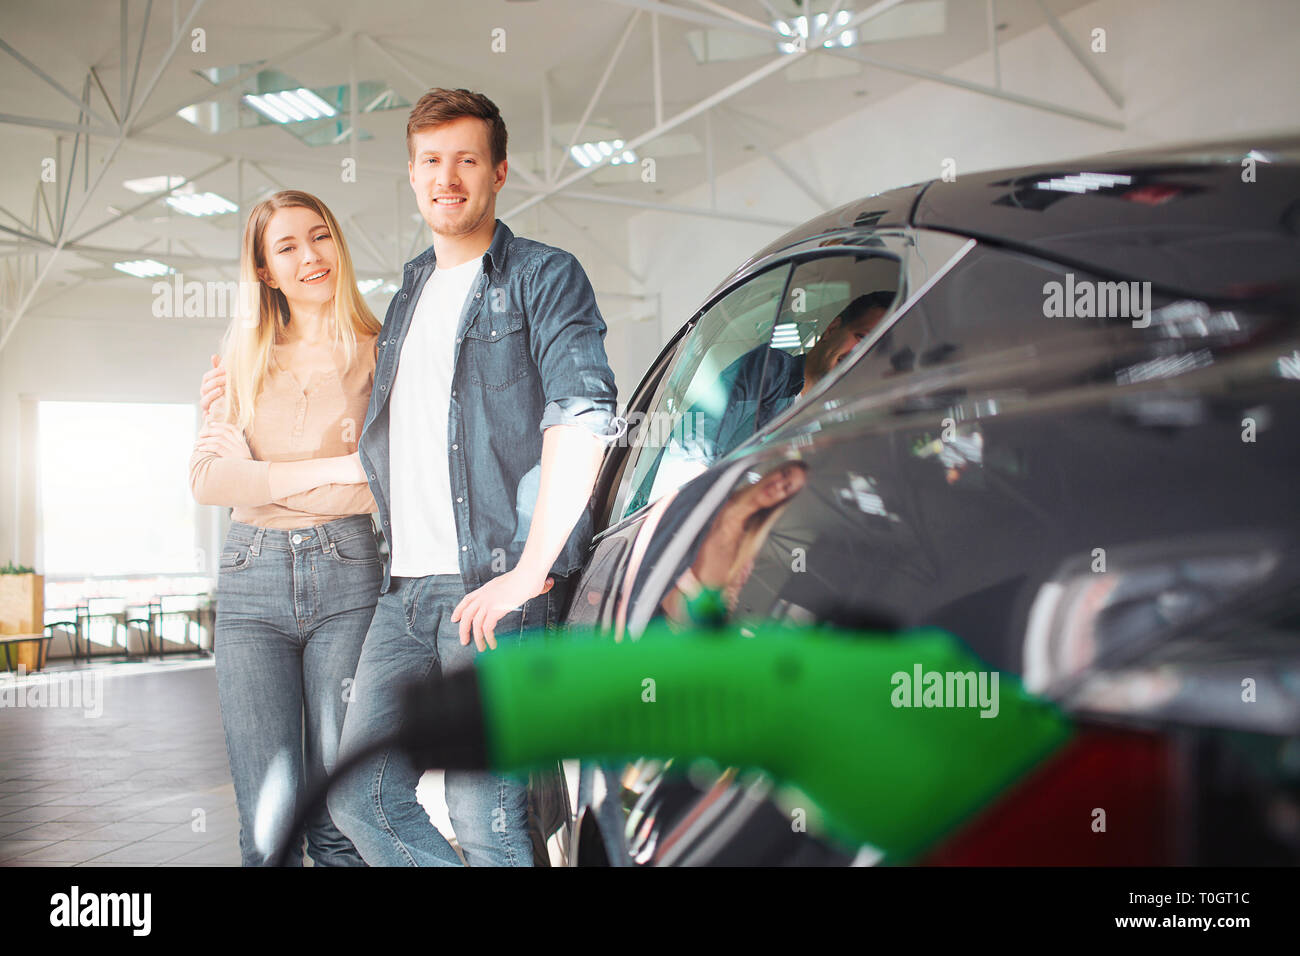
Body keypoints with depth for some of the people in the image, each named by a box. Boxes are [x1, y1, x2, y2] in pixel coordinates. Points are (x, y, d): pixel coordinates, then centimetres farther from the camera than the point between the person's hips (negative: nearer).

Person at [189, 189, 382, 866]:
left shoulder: (378, 354, 7)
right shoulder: (245, 360, 15)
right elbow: (206, 480, 2)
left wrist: (257, 472, -4)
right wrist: (331, 468, -8)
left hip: (346, 577, -2)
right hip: (252, 581, 2)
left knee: (340, 814, -2)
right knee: (269, 822, -3)